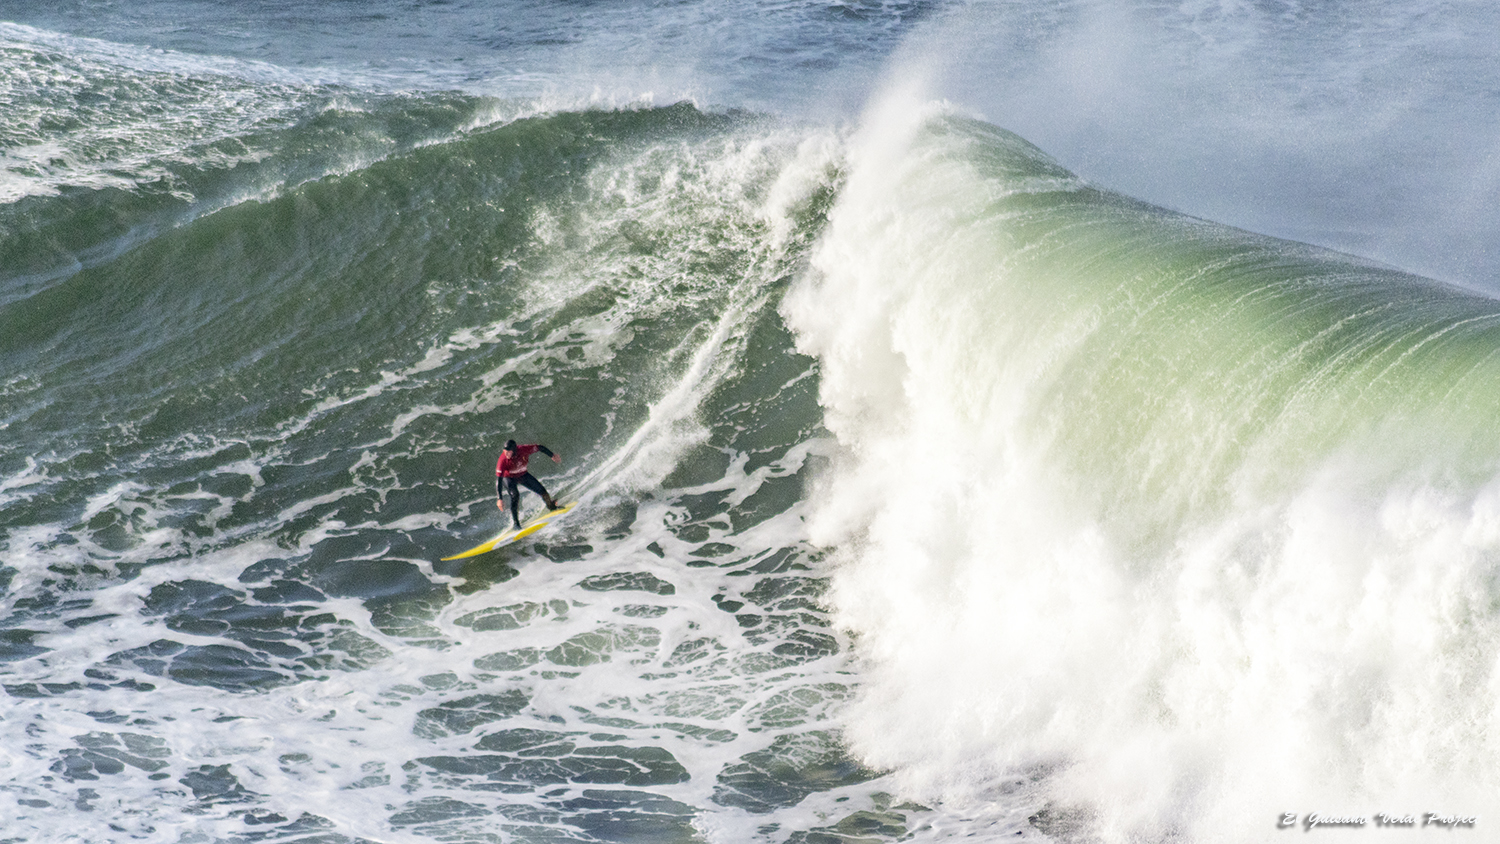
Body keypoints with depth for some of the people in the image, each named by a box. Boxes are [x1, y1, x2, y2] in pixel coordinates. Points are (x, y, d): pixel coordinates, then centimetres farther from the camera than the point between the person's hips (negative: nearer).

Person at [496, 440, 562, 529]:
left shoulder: (523, 450, -34)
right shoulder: (502, 460, -38)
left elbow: (539, 447, -15)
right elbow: (498, 480, -36)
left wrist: (552, 456, -4)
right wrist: (499, 498, -42)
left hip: (522, 475, 3)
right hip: (509, 478, -3)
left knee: (541, 490, 6)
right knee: (515, 495, -28)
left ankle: (551, 506, 37)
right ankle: (516, 523, -23)